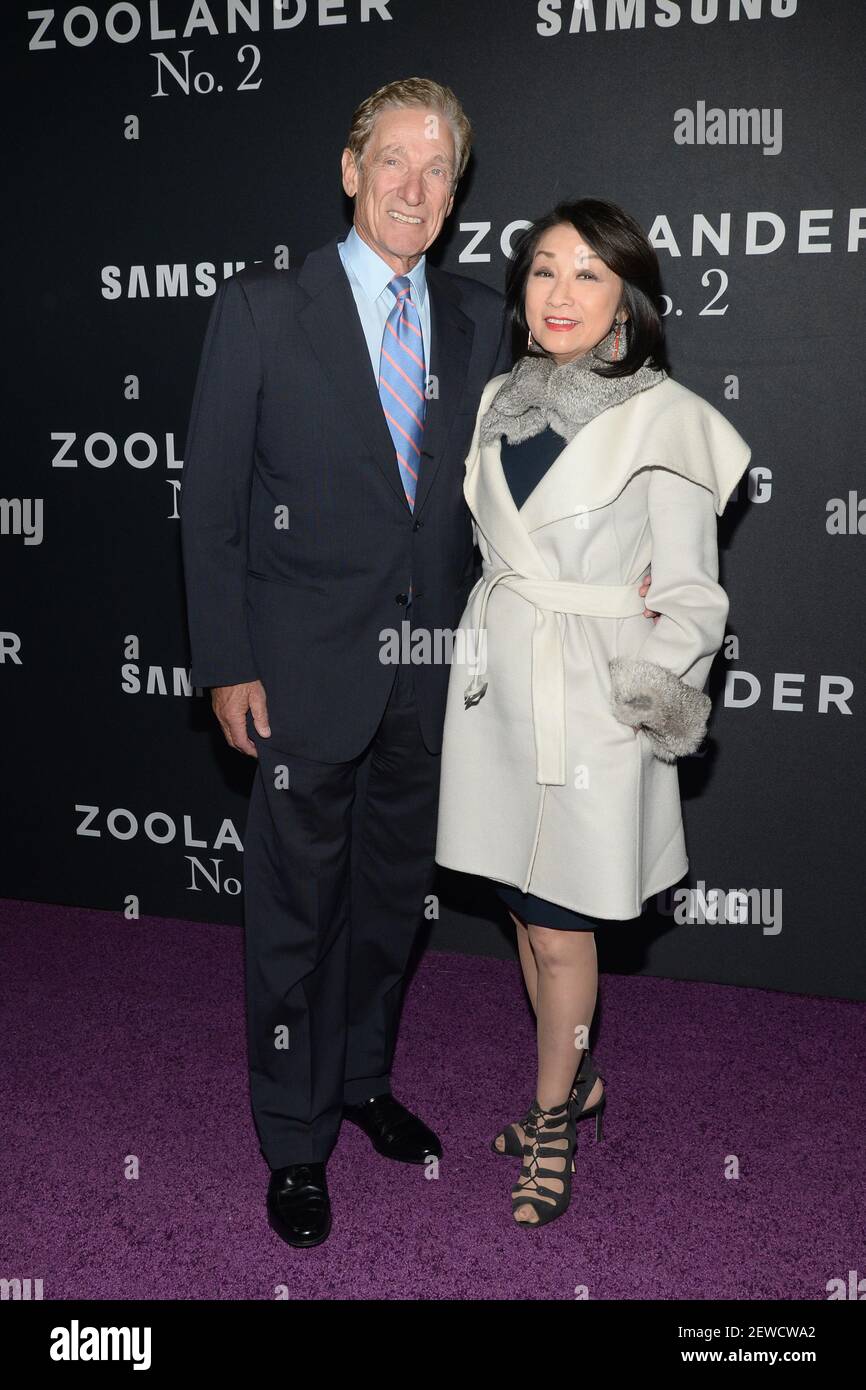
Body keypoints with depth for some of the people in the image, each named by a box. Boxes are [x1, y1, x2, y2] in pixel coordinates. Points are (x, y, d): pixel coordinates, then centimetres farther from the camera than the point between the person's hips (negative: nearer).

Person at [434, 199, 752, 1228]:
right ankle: (576, 1082, 38)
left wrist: (658, 679, -21)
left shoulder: (665, 418, -10)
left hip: (589, 705, -6)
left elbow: (690, 591, -9)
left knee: (560, 931, 5)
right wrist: (485, 653, 14)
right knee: (524, 910, 16)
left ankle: (552, 1120, 27)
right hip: (497, 687, 6)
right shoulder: (503, 400, 8)